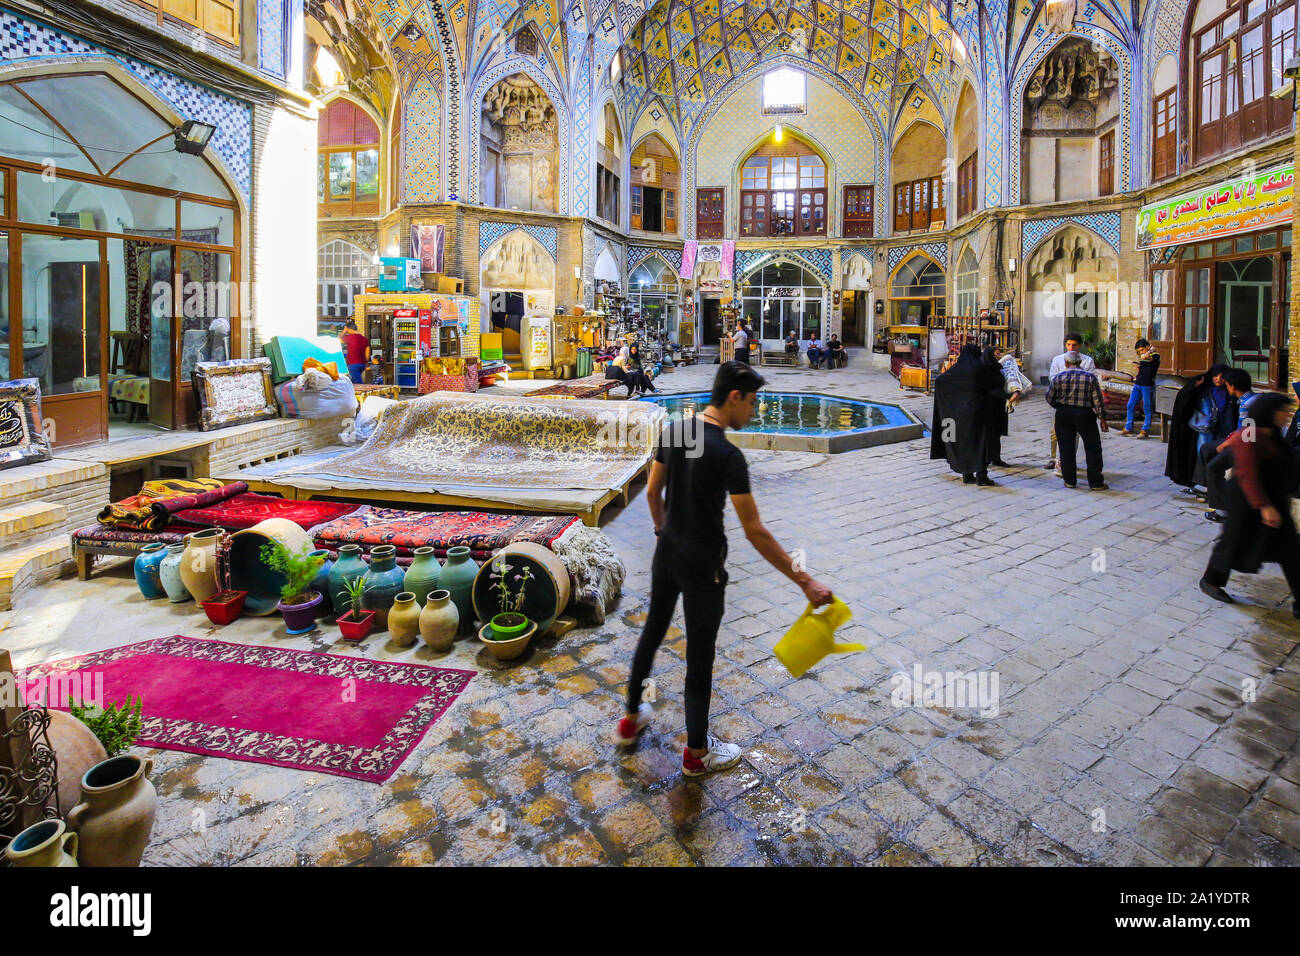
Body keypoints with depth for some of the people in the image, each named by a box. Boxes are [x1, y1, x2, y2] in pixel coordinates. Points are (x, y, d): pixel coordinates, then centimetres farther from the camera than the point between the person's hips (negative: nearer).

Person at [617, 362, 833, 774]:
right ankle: (697, 752, 24)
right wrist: (804, 580, -20)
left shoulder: (674, 431, -1)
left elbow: (652, 492, 8)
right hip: (702, 563, -7)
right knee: (700, 655, 7)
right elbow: (754, 531, -24)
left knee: (653, 631, 24)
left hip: (666, 552, 8)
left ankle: (631, 719, 41)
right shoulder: (728, 455, -23)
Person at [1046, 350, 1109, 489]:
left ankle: (1070, 480, 10)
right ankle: (1096, 483, 7)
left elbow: (1050, 399, 3)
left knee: (1066, 448, 8)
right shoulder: (1090, 377, -5)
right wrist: (1102, 418, 0)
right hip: (1085, 415, -1)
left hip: (1063, 415, 1)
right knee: (1093, 448, 6)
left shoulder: (1058, 378, -2)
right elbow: (1098, 400, -5)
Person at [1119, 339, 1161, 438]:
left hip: (1147, 385, -8)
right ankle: (1128, 428, 16)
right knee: (1130, 406, 8)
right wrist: (1138, 367, 4)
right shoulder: (1142, 356, 17)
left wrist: (1150, 351, -7)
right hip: (1137, 384, 8)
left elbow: (1144, 357, -26)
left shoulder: (1155, 355, -6)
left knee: (1147, 409, -1)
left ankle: (1145, 430, 6)